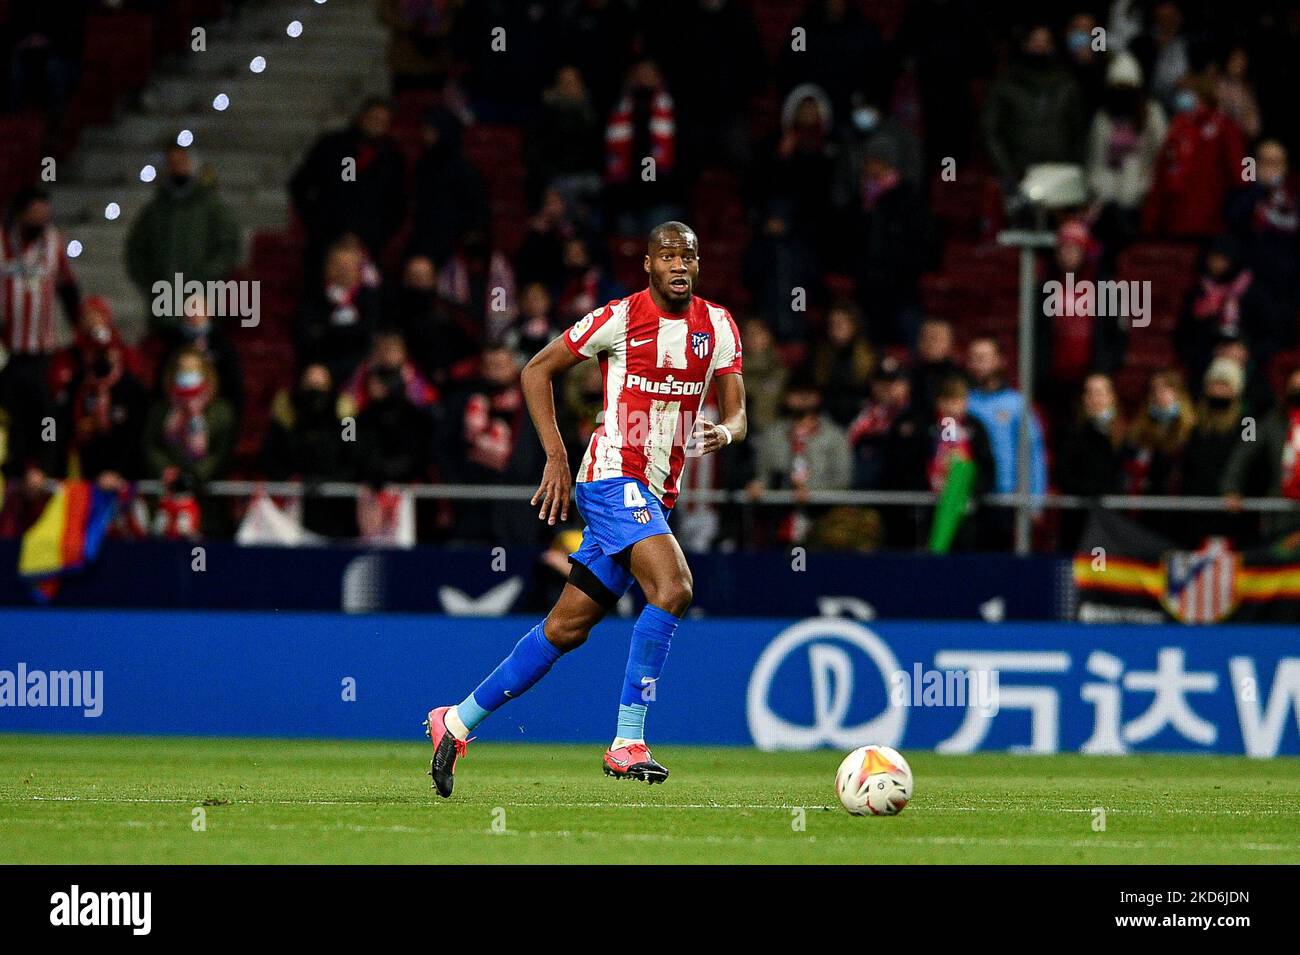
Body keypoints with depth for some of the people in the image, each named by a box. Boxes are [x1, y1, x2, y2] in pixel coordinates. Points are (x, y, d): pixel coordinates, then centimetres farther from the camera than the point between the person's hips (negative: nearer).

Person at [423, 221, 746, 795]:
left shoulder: (718, 326, 8)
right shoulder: (620, 318, -7)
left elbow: (736, 413, 9)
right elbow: (537, 371, 2)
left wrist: (725, 431, -17)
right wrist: (556, 456, -5)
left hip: (656, 496, 6)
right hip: (613, 475, -6)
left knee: (568, 627, 9)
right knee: (673, 588, -27)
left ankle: (458, 722, 21)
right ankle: (627, 743, -24)